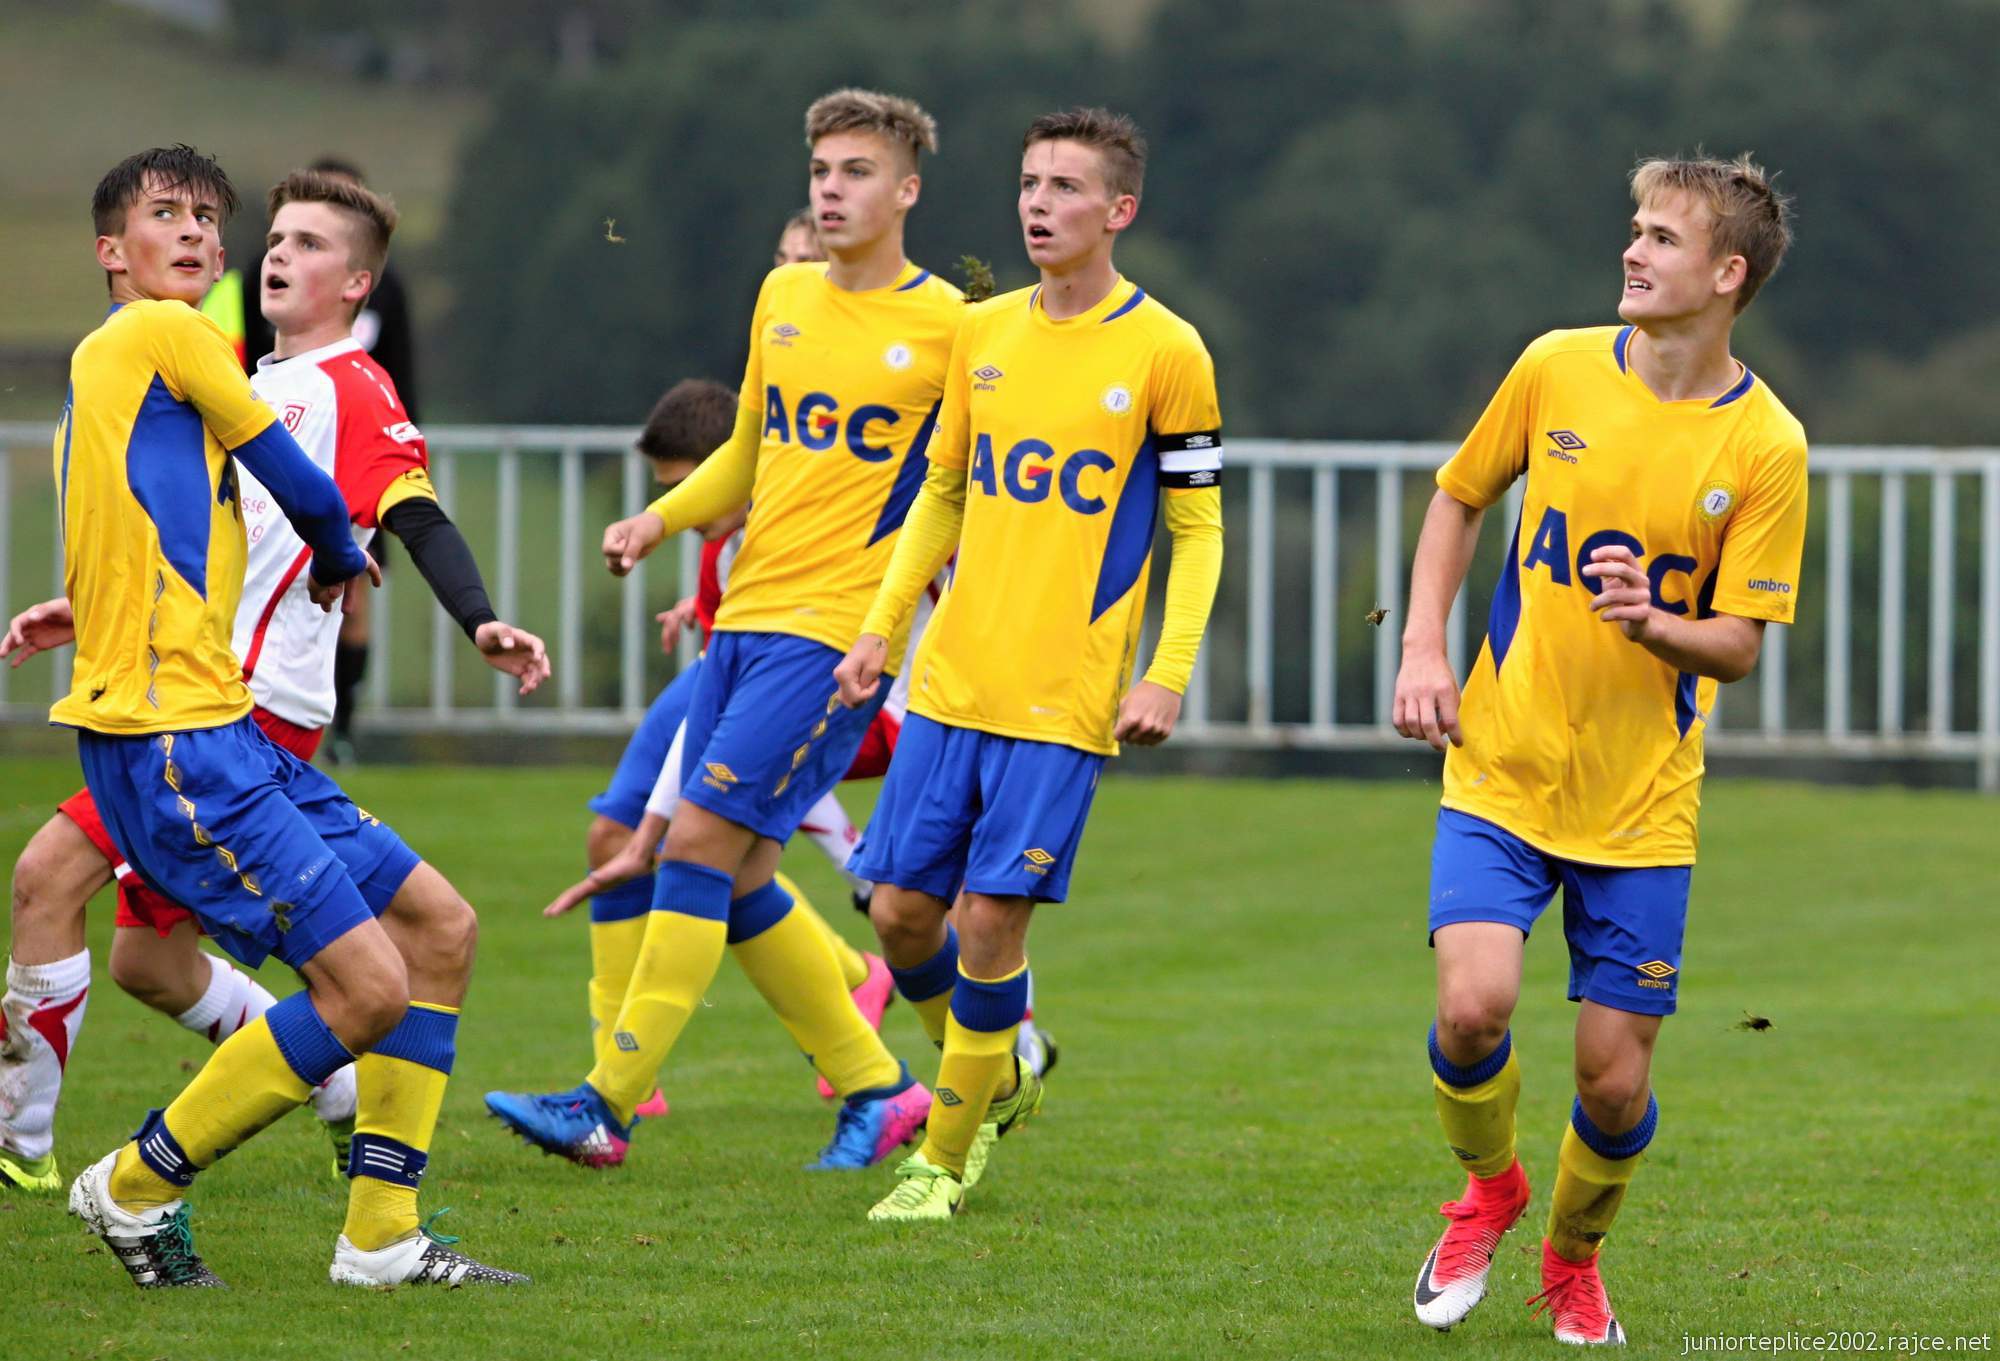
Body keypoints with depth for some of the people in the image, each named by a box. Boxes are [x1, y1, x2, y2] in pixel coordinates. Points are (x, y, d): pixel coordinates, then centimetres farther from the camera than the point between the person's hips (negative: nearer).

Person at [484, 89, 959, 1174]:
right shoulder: (783, 298, 13)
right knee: (736, 884, 6)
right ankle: (878, 1088, 20)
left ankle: (610, 1102, -13)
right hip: (746, 617, 7)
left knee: (702, 842, -14)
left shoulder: (950, 328, -5)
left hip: (837, 634, -7)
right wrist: (659, 522, 9)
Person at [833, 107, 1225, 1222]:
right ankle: (999, 1077, 30)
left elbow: (1198, 528, -2)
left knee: (991, 921, -8)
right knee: (902, 908, 3)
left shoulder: (1165, 350, -5)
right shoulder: (984, 332, 9)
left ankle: (947, 1158, 9)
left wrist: (1168, 676, -11)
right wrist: (881, 626, 13)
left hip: (1066, 701, -5)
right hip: (952, 680, 5)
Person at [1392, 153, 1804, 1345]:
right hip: (1503, 767, 1)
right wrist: (1424, 650, 2)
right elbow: (1459, 498, 14)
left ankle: (1574, 1260, 32)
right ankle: (1488, 1190, 13)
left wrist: (1656, 627, -26)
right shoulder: (1558, 369, -2)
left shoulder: (1767, 445, -8)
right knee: (1474, 1003, -20)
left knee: (1617, 1081, 0)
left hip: (1643, 801, -1)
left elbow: (1740, 646, -5)